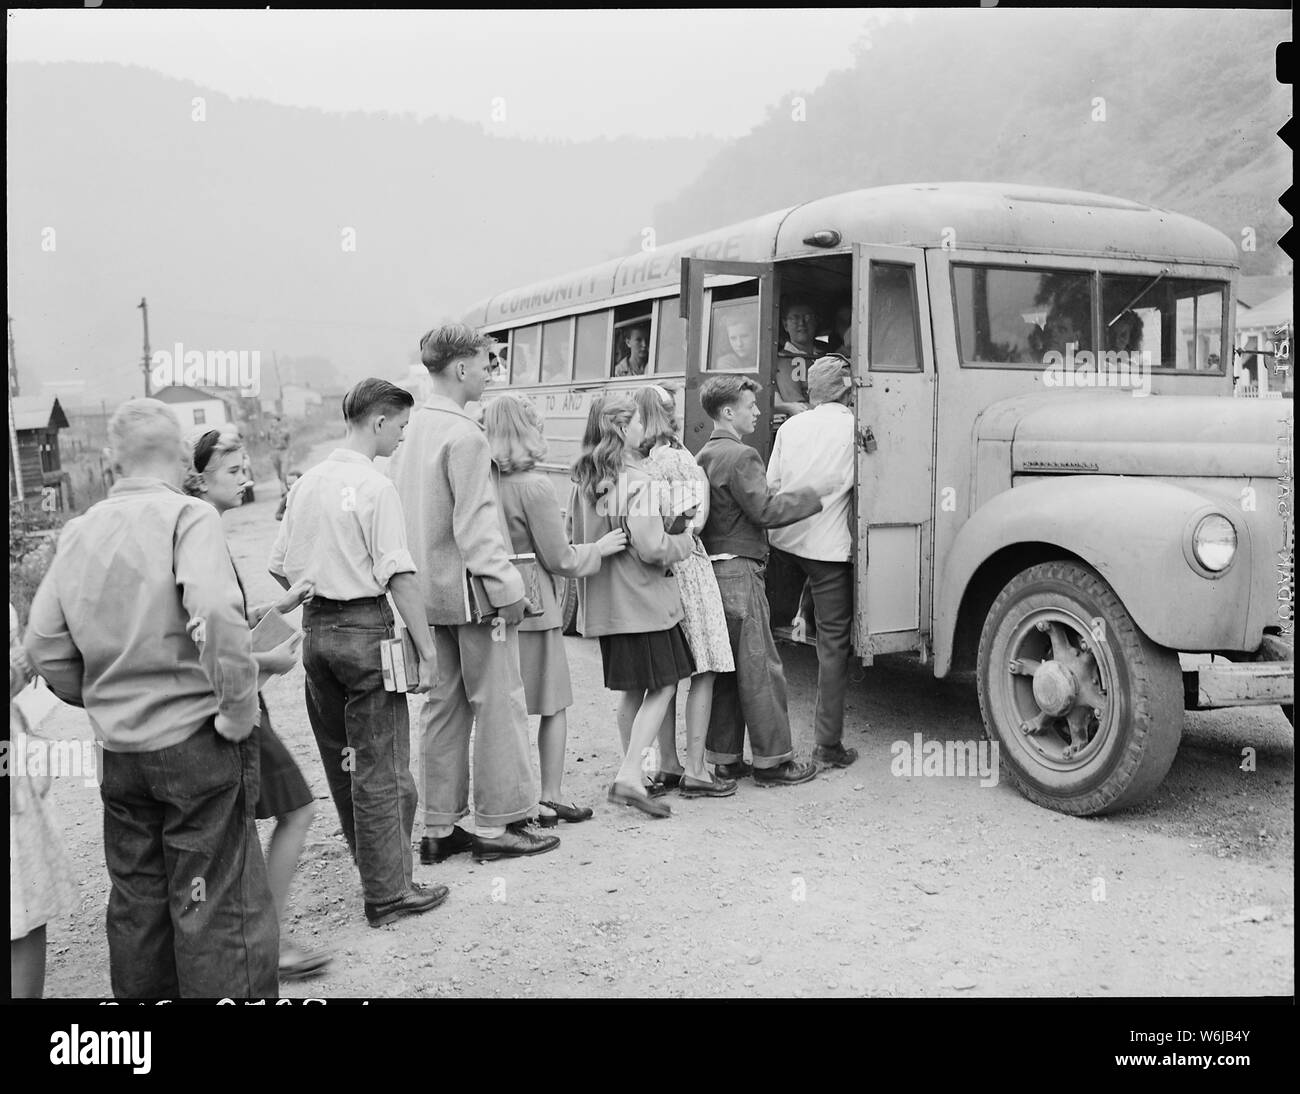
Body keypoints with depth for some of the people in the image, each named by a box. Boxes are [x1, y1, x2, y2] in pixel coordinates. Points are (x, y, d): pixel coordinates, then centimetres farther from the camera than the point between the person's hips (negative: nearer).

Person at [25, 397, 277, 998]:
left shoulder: (79, 531, 6)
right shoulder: (188, 516, -12)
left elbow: (44, 646, 7)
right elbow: (217, 617, -27)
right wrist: (239, 711, -17)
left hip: (119, 748, 6)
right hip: (195, 740, -6)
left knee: (136, 901, 18)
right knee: (217, 905, 3)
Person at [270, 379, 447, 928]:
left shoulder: (307, 482, 9)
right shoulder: (375, 487, -14)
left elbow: (280, 568, 12)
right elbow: (399, 575, -18)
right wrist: (426, 649, -15)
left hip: (316, 629, 8)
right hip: (364, 629, -8)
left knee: (340, 760, 18)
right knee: (381, 767, 0)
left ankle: (372, 866, 35)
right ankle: (387, 892, 7)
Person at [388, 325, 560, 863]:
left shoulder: (412, 430, 9)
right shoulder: (465, 436, -15)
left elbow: (393, 505, 13)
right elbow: (476, 524, -19)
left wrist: (415, 574, 17)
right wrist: (506, 585, -16)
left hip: (428, 592, 8)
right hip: (470, 589, -8)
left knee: (443, 706, 14)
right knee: (498, 703, 2)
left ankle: (438, 828, 21)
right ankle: (495, 825, 9)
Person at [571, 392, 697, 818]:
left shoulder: (583, 481, 6)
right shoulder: (636, 482, -16)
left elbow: (578, 541, 12)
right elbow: (652, 547, -20)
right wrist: (685, 541, -4)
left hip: (603, 603, 7)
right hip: (642, 600, -7)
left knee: (631, 690, 17)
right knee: (662, 686, 1)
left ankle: (631, 774, 22)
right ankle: (629, 775, -7)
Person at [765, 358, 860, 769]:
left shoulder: (791, 426, 7)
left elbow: (771, 486, 7)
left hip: (784, 538, 4)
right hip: (830, 545, -4)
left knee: (774, 615, 19)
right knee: (833, 642, 4)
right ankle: (829, 743, 9)